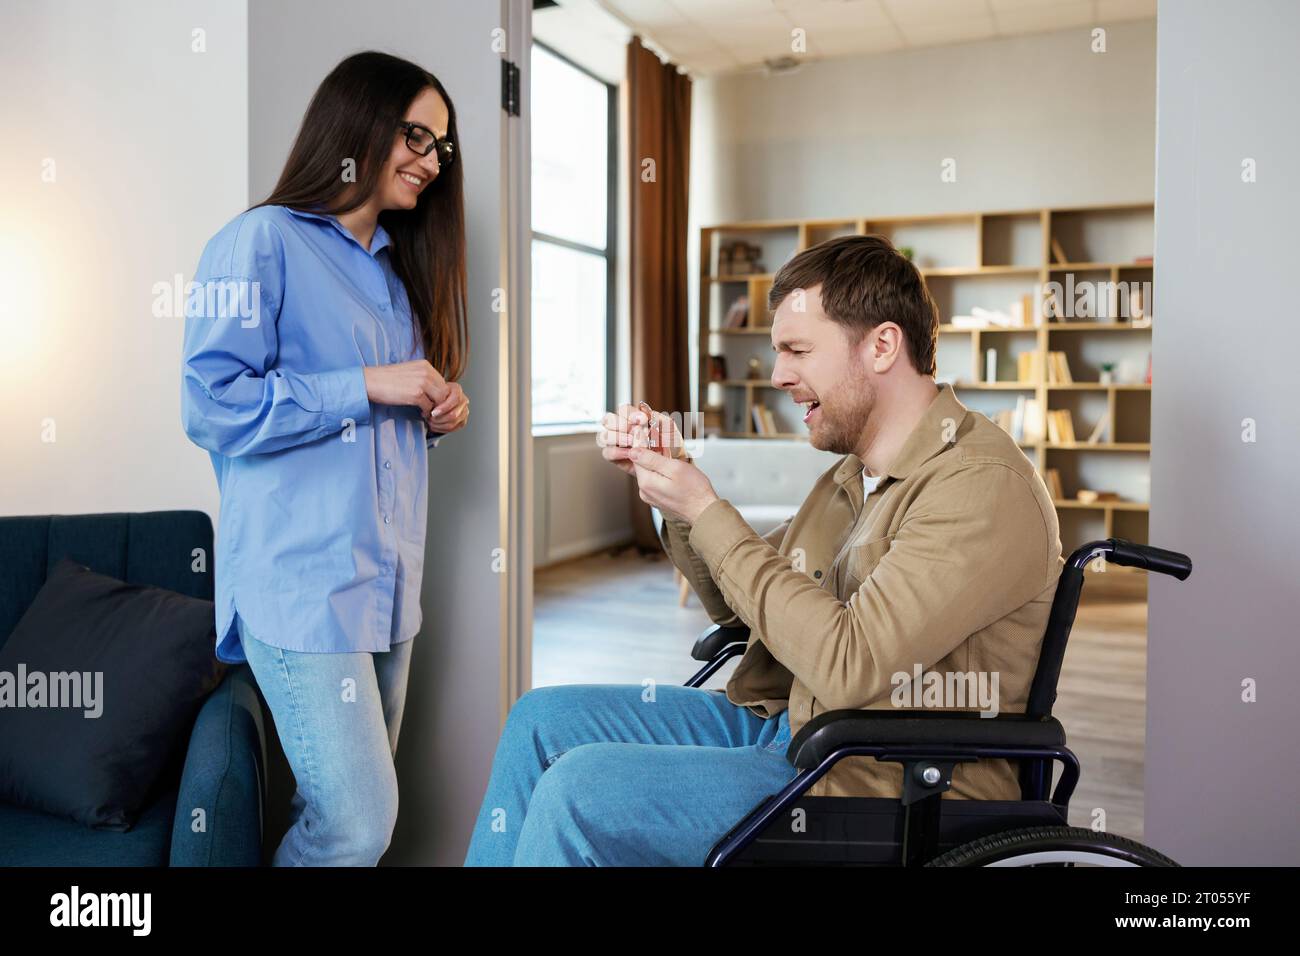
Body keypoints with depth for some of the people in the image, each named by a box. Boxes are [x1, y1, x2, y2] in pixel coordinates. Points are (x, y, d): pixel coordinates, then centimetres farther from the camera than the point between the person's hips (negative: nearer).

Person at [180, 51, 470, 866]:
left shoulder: (395, 266, 18)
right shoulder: (262, 240, -6)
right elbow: (210, 405, -14)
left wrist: (438, 412, 5)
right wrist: (367, 385, -15)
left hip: (388, 577, 8)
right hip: (304, 579, -7)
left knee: (352, 812, 11)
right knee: (358, 825, -7)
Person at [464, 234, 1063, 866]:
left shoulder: (983, 485, -20)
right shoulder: (856, 473, 9)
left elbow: (849, 666, -27)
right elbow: (739, 604, 16)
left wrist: (706, 512, -20)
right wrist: (666, 482, 1)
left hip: (877, 780, -9)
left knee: (576, 789, -21)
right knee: (541, 718, 6)